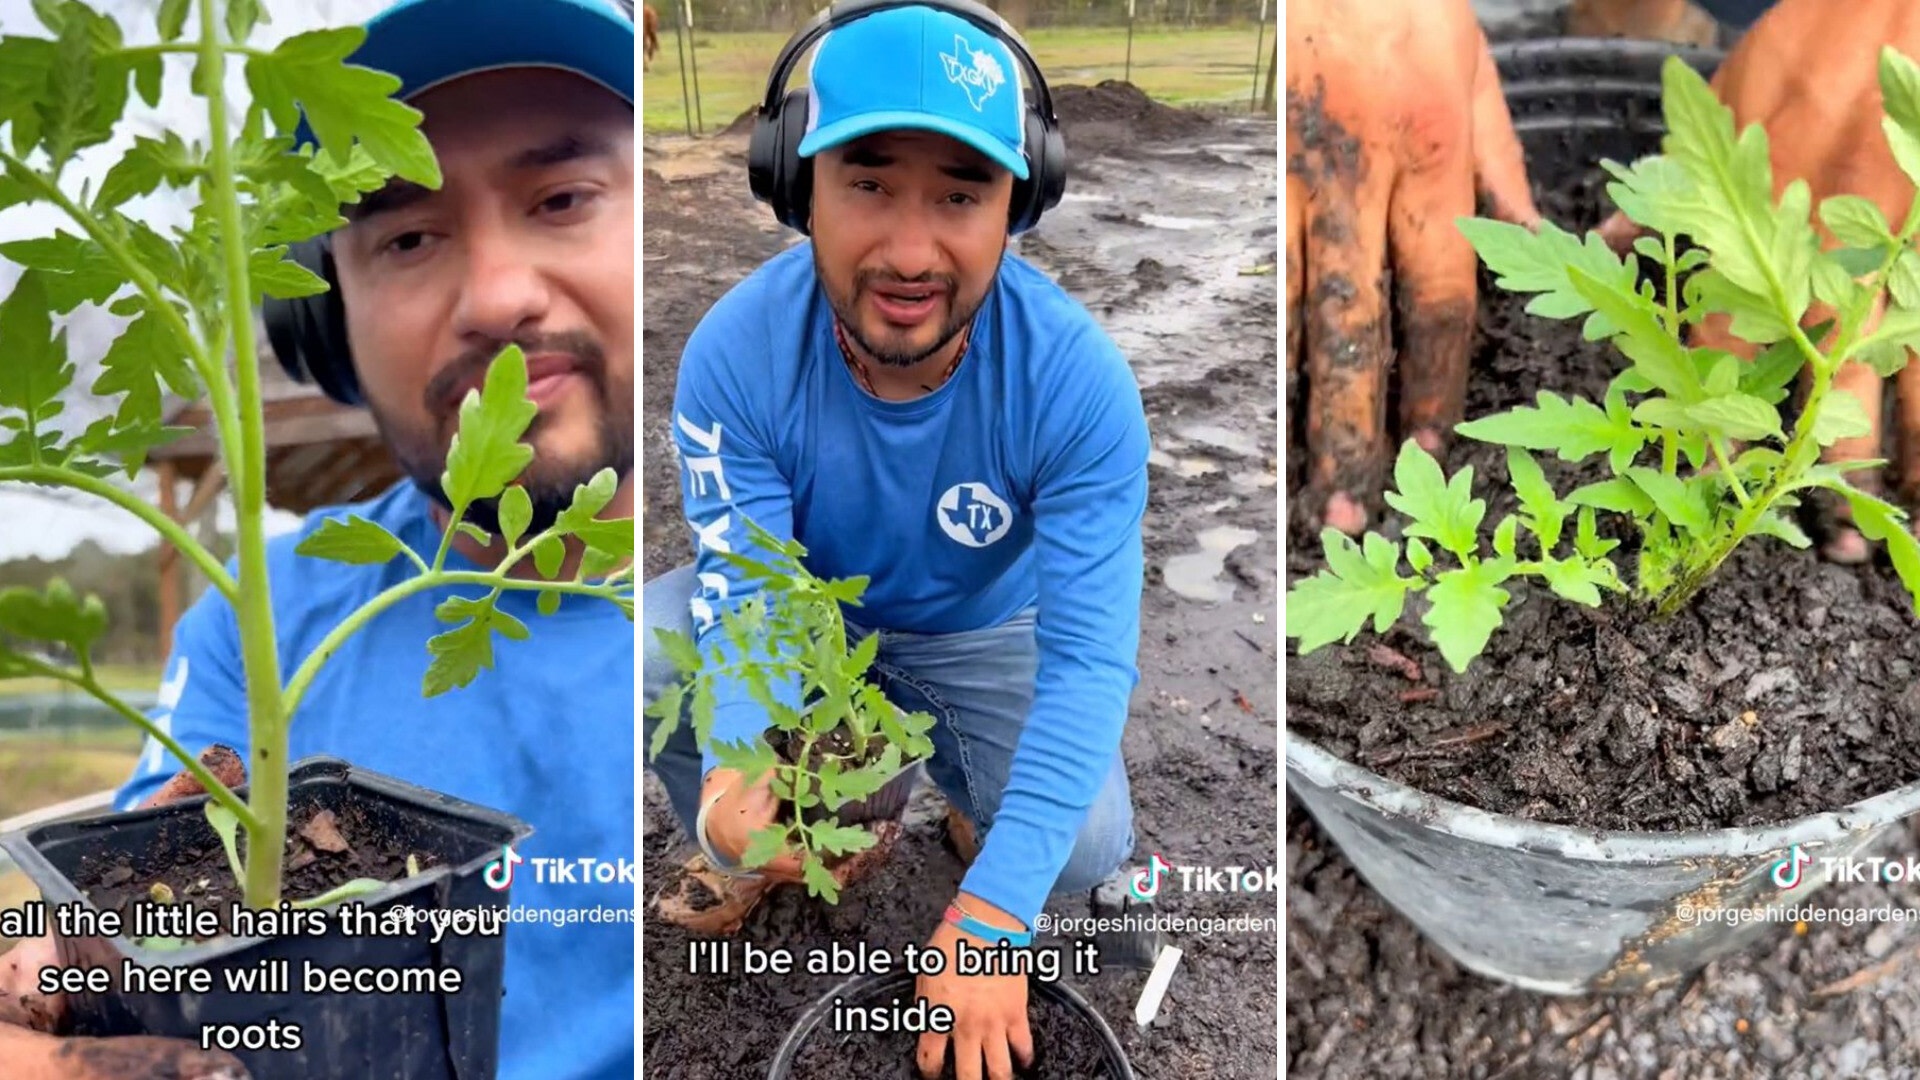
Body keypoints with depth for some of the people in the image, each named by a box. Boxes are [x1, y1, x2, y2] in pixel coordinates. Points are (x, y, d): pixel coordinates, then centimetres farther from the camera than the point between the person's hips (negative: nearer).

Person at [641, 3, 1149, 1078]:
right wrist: (734, 767, -50)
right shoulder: (736, 353, -29)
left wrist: (988, 918, -40)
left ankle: (963, 784, 16)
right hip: (802, 604, 1)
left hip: (983, 634, -1)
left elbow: (1088, 657, -32)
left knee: (1084, 850, -21)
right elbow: (751, 600, -27)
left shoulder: (1078, 380, -33)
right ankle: (749, 857, 5)